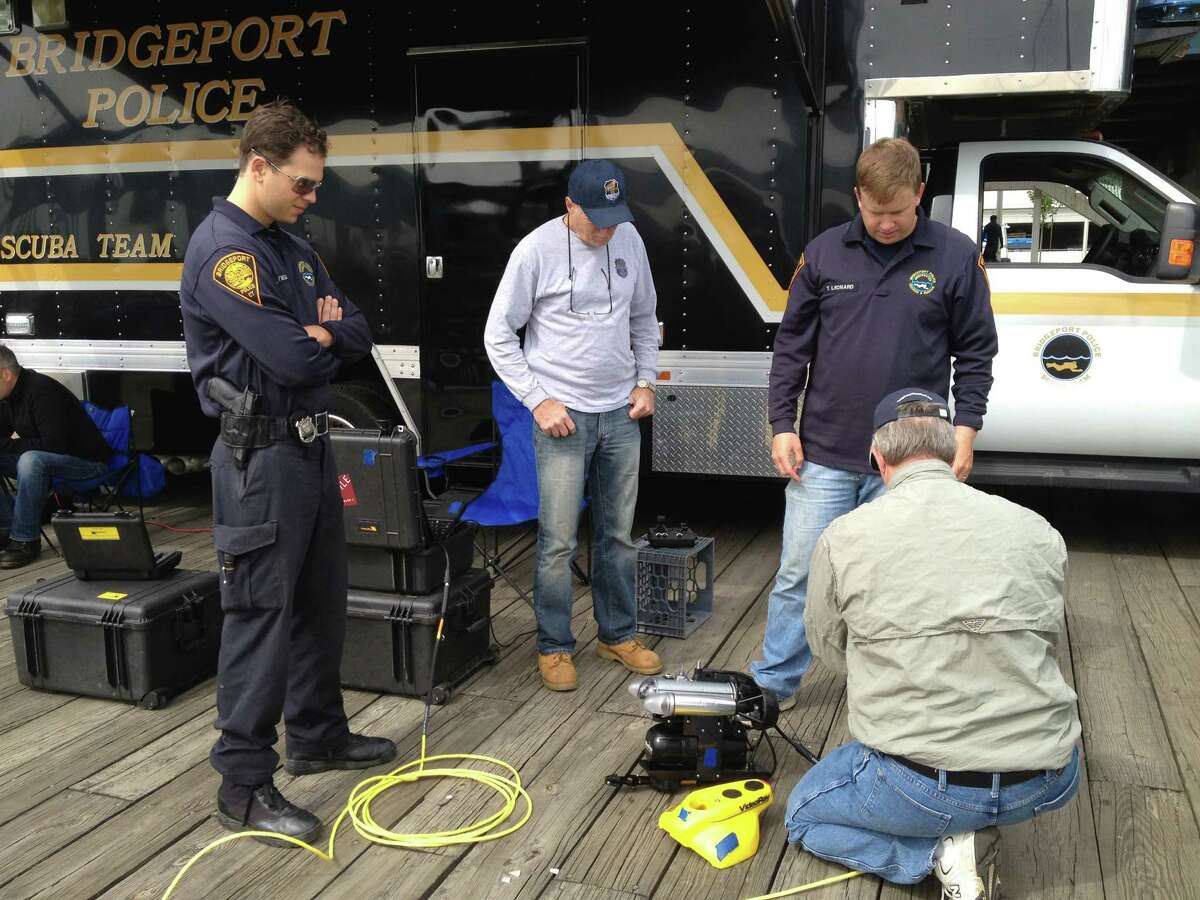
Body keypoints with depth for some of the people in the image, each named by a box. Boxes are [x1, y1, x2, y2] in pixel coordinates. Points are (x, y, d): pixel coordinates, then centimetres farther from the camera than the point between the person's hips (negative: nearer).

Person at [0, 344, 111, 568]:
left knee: (31, 461, -37)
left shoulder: (42, 391, -23)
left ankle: (25, 540, -26)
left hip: (87, 462, -10)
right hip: (42, 459, 10)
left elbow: (52, 445, -29)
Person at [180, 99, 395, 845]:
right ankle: (245, 784, 9)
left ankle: (318, 736, 32)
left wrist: (315, 334, -10)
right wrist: (320, 336, -3)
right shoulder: (222, 250, -17)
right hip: (262, 456, -9)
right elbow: (294, 359, -24)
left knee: (321, 602, 17)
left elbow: (358, 336, 10)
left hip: (312, 445, 9)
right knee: (262, 615, -3)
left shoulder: (293, 248, 13)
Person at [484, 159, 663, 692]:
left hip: (621, 415, 5)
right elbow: (498, 336, -6)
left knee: (619, 535, 13)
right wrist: (539, 401, -11)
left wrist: (646, 381, 7)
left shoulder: (629, 239, 5)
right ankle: (554, 647, 15)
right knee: (558, 542, -1)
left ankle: (618, 635, 28)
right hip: (563, 417, -5)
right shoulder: (536, 250, -10)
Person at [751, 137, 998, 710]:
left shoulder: (956, 257, -1)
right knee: (798, 574, 6)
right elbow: (791, 345, 6)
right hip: (824, 453, 1)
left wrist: (965, 428, -5)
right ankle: (772, 685, 22)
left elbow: (975, 353, 4)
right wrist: (782, 425, 1)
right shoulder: (824, 254, 2)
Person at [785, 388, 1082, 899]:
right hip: (1051, 782, 4)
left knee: (803, 815, 25)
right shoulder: (1038, 532, 1)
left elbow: (830, 650, 8)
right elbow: (1047, 642, 13)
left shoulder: (843, 538, -6)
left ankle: (941, 851, 1)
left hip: (923, 788, -4)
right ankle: (965, 837, 12)